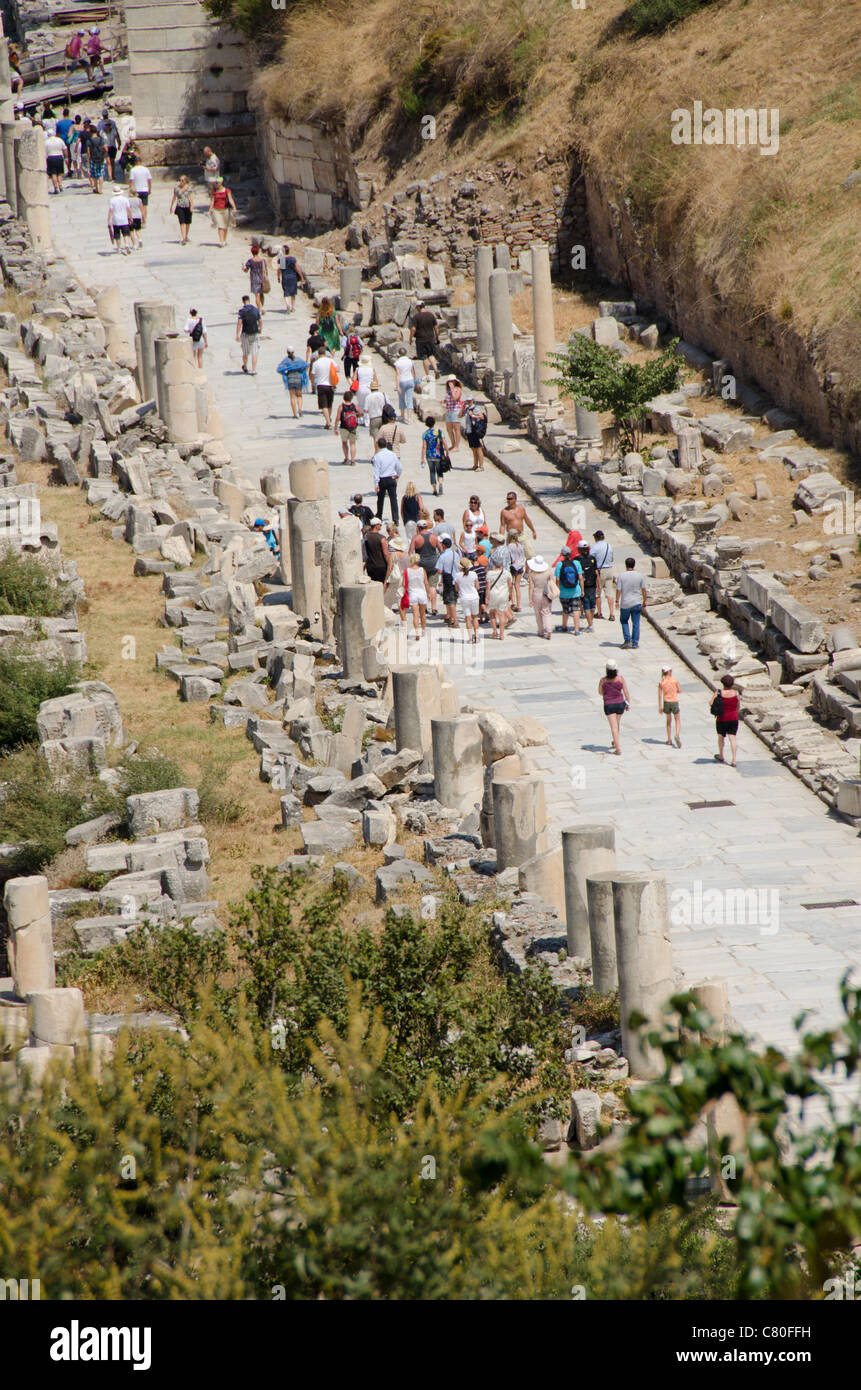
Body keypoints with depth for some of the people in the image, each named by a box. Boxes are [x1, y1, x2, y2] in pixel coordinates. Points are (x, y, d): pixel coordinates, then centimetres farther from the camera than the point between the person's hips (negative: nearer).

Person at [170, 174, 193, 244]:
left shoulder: (189, 188, 0)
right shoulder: (177, 188, 4)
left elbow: (191, 197, -7)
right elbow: (174, 198, 13)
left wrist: (191, 206, -19)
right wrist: (171, 206, 18)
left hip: (187, 207, 1)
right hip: (180, 207, -1)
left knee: (187, 222, 12)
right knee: (182, 223, -11)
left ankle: (186, 237, 31)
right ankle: (183, 239, -16)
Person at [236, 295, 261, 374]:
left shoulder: (242, 311, -9)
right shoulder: (255, 309, -1)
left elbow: (239, 323, -17)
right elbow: (259, 321, 10)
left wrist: (237, 335, -15)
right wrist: (260, 329, 30)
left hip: (245, 334, -1)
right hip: (255, 334, 1)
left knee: (245, 352, 17)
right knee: (254, 353, 1)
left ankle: (245, 367, 36)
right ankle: (253, 370, -5)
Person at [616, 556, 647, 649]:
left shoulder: (621, 576, -8)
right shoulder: (639, 576, -2)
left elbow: (618, 591, -8)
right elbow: (644, 590, 2)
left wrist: (617, 601, 6)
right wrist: (644, 603, 13)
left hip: (625, 604, -1)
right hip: (636, 603, 1)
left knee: (624, 621, 18)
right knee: (636, 623, 7)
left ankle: (627, 640, 7)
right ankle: (635, 643, 8)